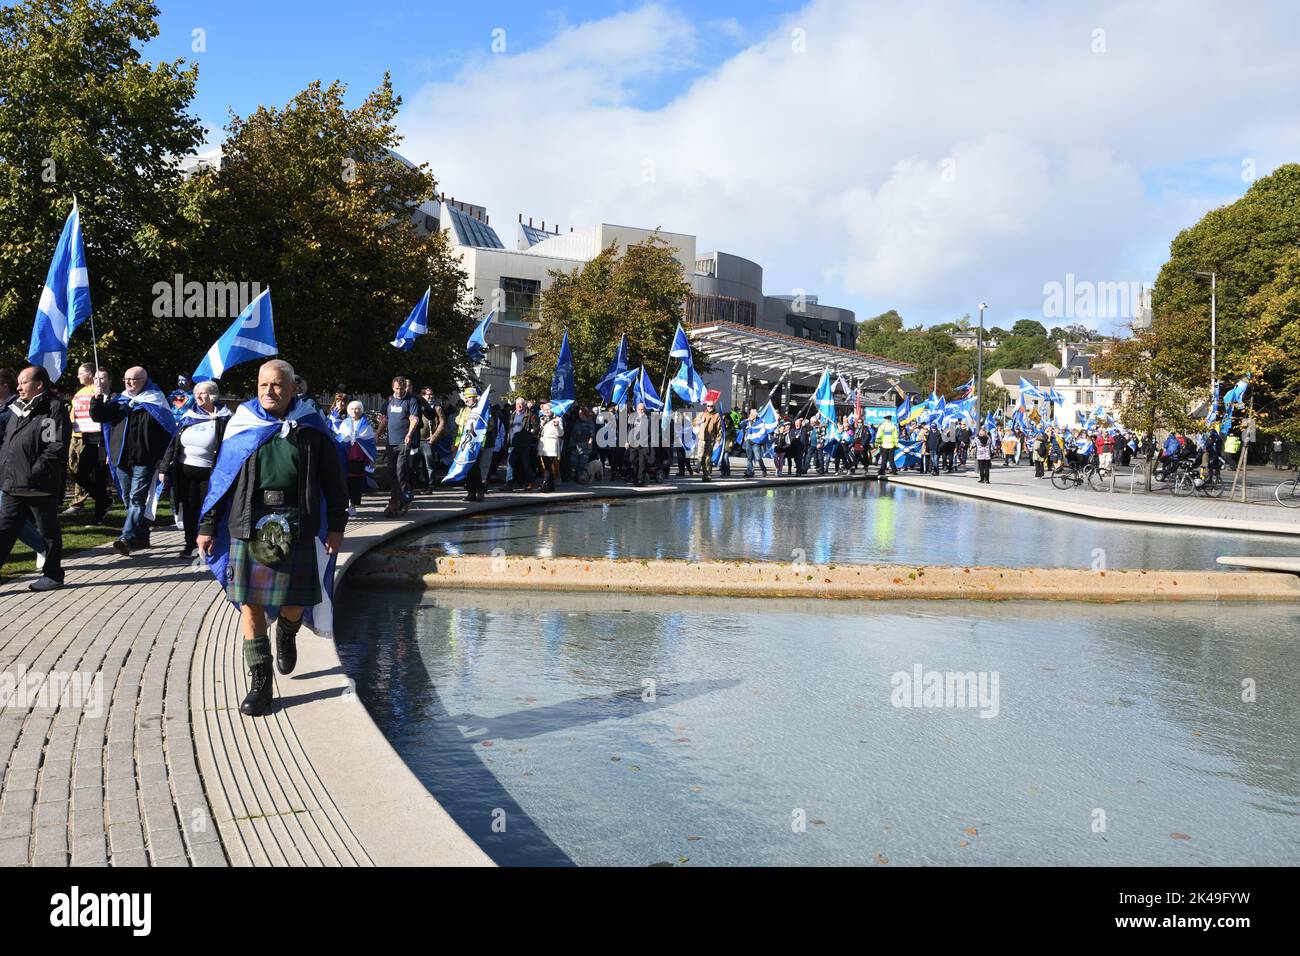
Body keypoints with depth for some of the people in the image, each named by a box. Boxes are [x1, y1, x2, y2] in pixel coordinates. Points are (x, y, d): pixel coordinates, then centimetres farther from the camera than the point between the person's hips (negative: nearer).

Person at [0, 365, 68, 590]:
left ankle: (52, 575, 18)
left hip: (40, 487, -8)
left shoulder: (54, 409, -11)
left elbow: (56, 448, -18)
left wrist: (34, 473, -21)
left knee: (48, 531, 6)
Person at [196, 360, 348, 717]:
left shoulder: (311, 427, 3)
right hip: (249, 525, 1)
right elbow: (221, 478, 9)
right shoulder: (243, 425, 6)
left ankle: (286, 635, 43)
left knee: (293, 602, 6)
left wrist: (336, 525, 4)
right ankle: (259, 683, 8)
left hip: (297, 527, 0)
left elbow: (333, 479, 7)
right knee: (250, 604, -2)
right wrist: (208, 526, 8)